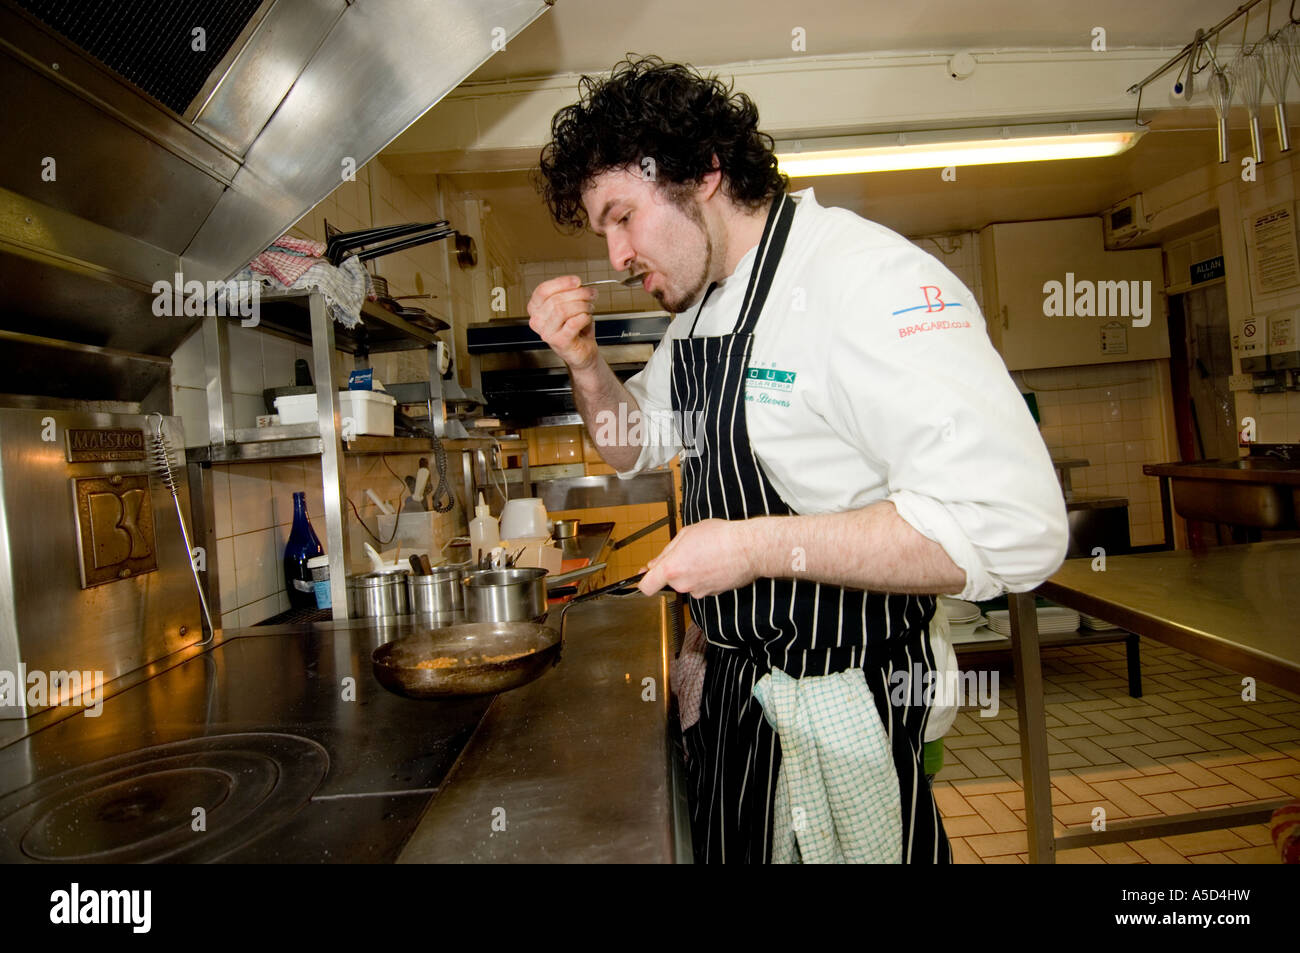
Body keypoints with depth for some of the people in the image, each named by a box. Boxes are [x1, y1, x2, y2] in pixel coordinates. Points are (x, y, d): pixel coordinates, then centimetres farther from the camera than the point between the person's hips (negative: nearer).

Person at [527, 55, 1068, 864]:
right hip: (735, 689, 9)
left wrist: (761, 545, -29)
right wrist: (585, 364, -2)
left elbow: (1014, 528, -31)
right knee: (725, 844, 24)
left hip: (843, 714, -8)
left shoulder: (863, 278, -24)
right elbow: (637, 447, 18)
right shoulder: (703, 306, 7)